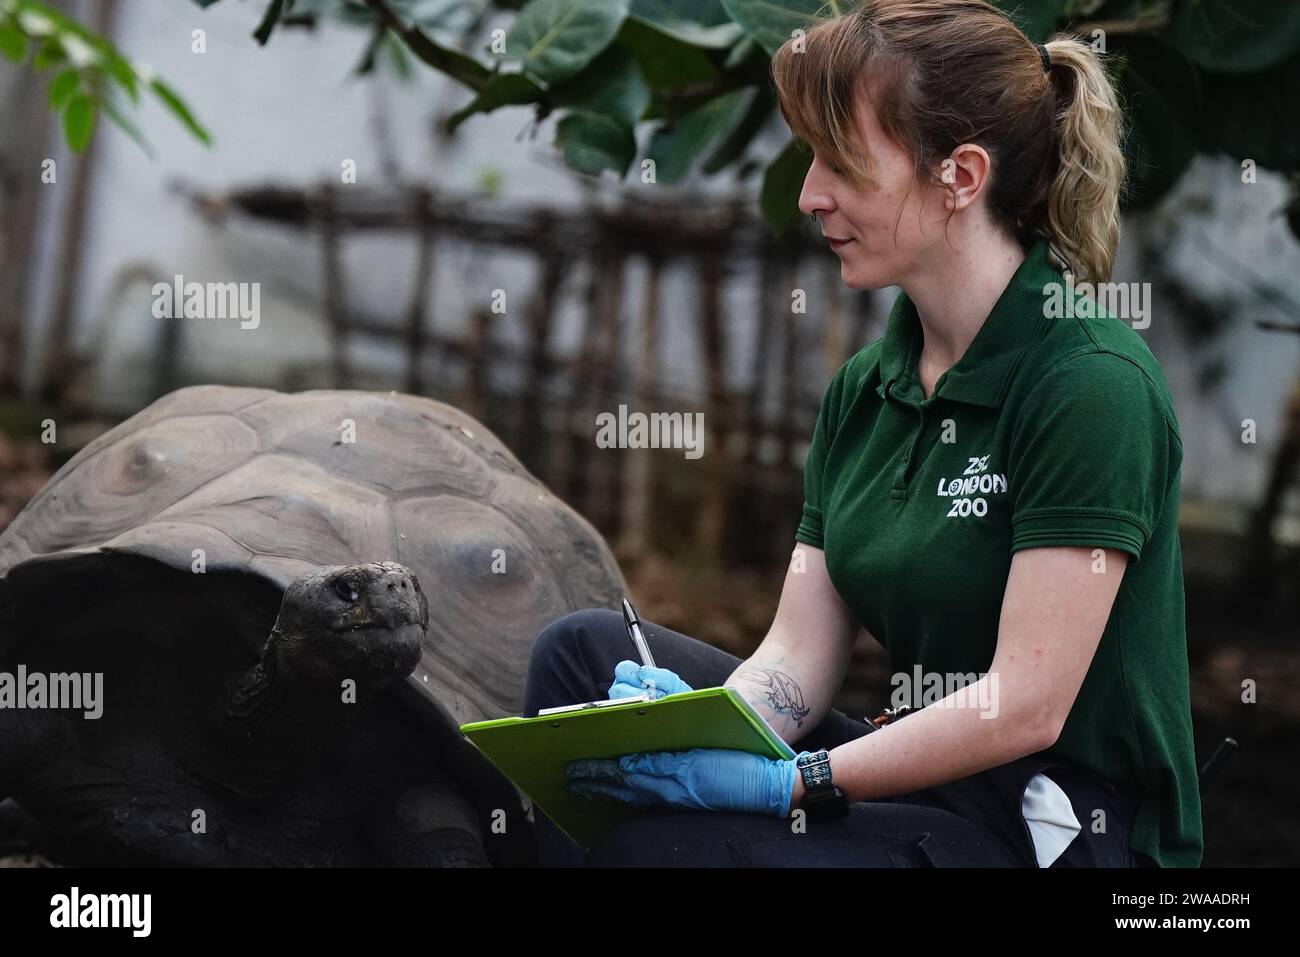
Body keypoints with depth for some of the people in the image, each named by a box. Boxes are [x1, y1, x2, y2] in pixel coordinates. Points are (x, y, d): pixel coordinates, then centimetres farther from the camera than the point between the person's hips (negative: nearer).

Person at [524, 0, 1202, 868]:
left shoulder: (1092, 381, -17)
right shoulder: (864, 388, 9)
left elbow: (1026, 706, -22)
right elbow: (799, 656, 5)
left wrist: (790, 784, -23)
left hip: (1057, 830, -8)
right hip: (926, 790, 8)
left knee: (655, 844, -26)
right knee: (587, 649, -2)